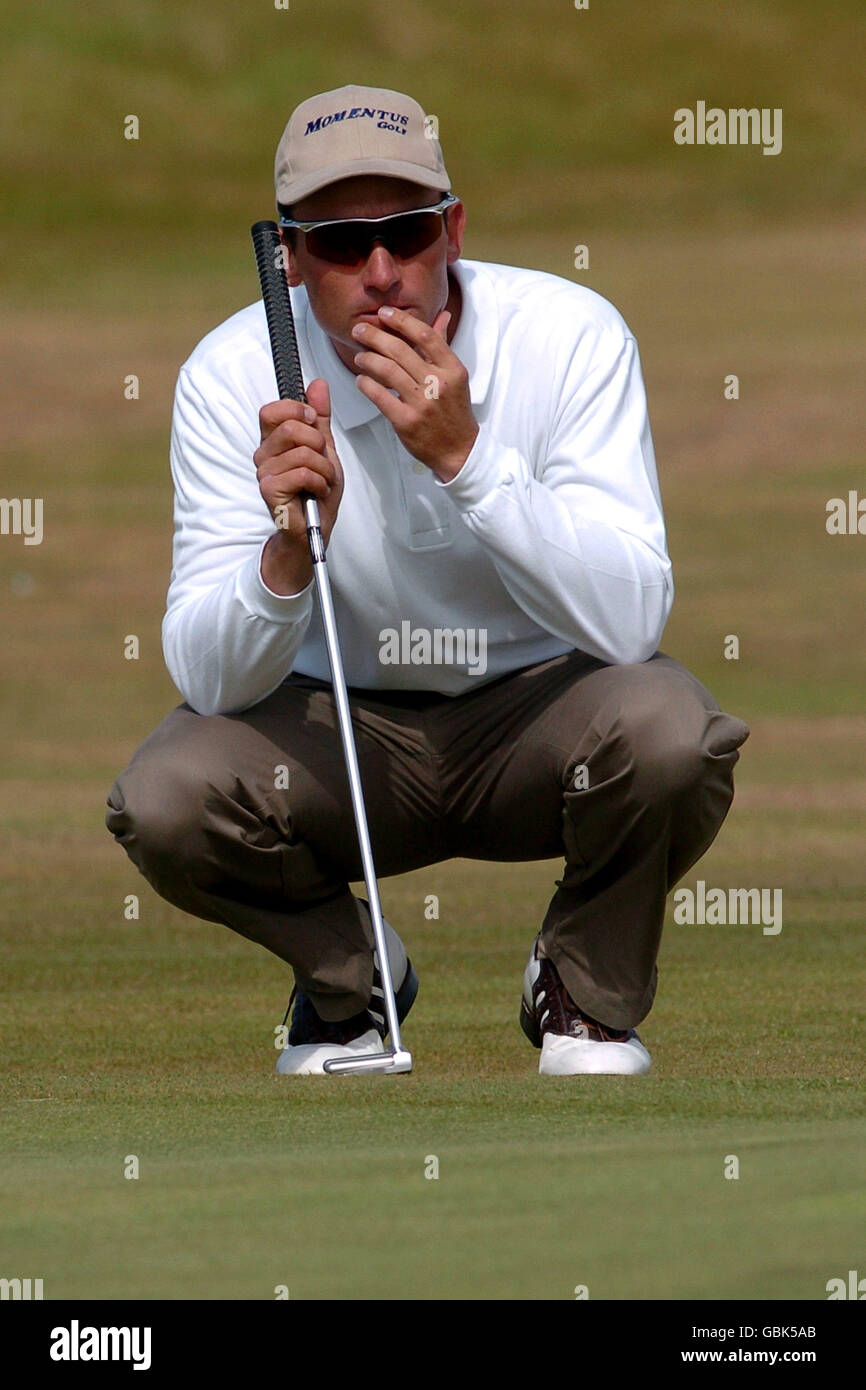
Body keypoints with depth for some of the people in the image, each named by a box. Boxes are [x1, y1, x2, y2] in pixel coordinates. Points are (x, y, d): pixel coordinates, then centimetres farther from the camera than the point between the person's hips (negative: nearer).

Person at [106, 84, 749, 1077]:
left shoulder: (569, 334, -19)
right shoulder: (232, 376, -15)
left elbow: (627, 623, -28)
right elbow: (212, 681, -20)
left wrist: (466, 456, -38)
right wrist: (290, 548, -40)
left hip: (535, 714, -1)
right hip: (338, 729, 1)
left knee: (663, 728, -33)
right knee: (167, 799, -28)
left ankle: (584, 991, 0)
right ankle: (348, 978, 7)